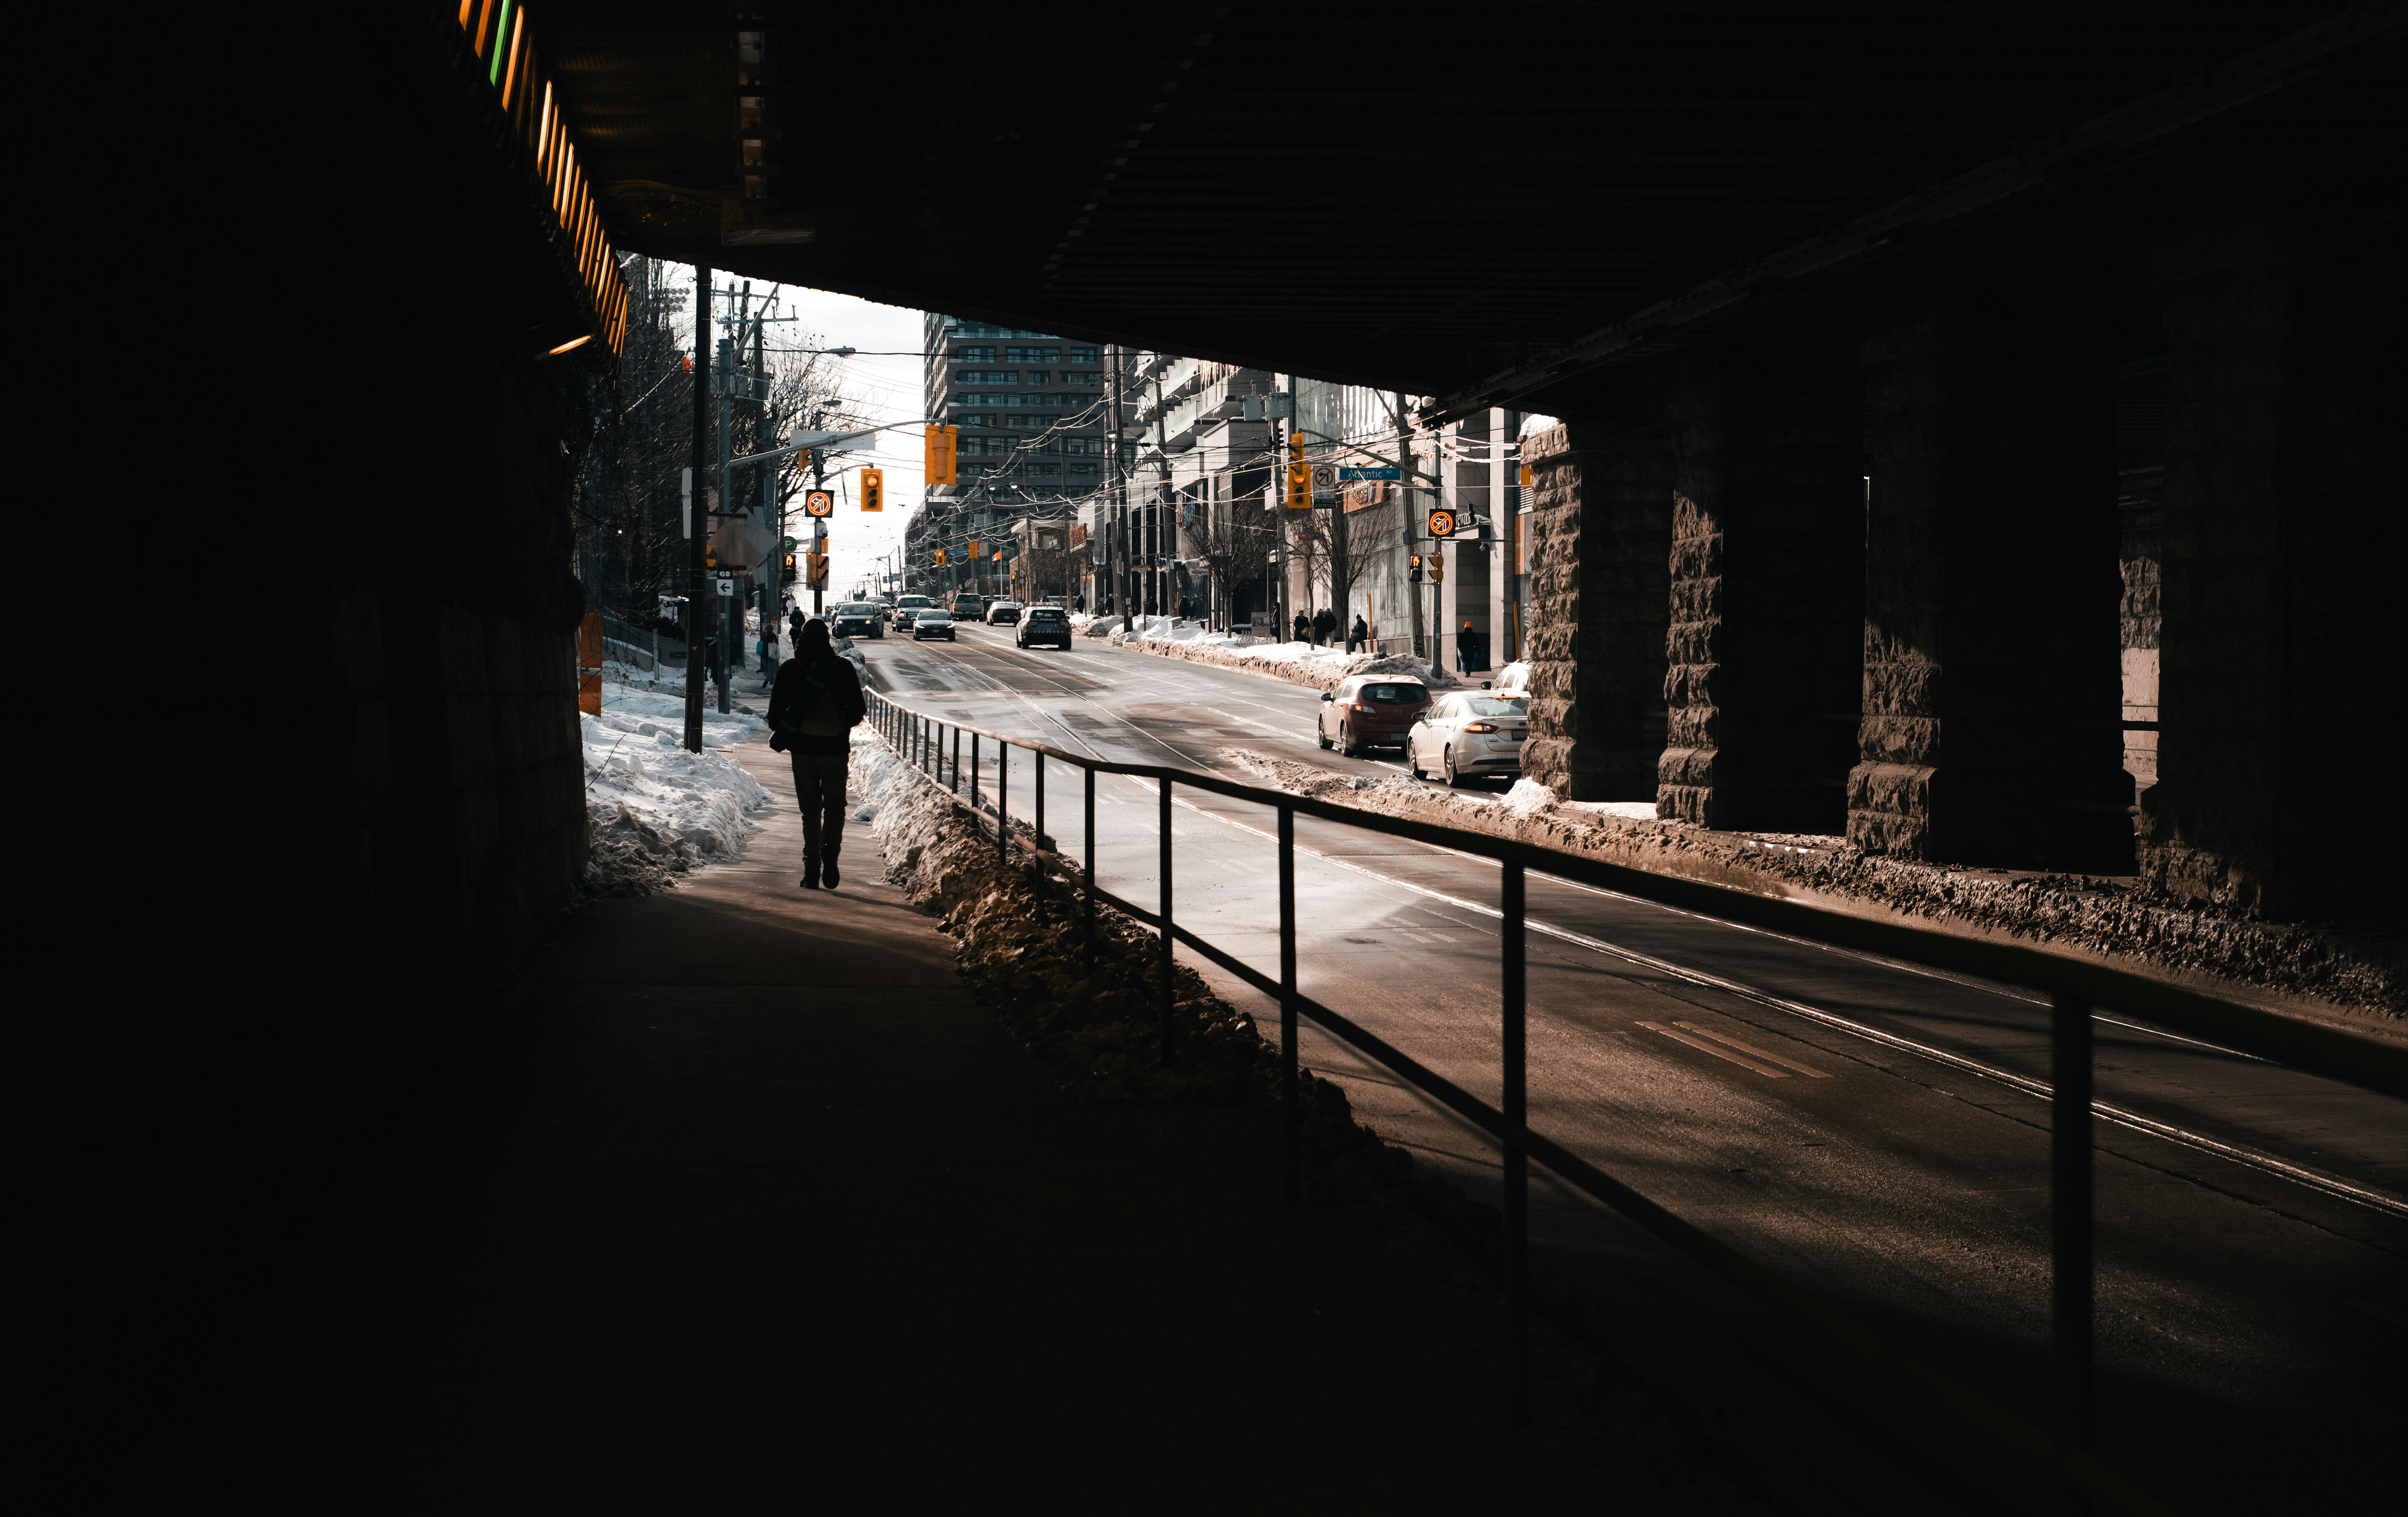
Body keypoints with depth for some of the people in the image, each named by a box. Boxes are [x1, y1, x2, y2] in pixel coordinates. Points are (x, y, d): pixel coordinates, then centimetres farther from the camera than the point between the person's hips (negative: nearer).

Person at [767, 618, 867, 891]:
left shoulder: (790, 670, 1)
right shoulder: (843, 667, -1)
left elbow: (775, 712, 2)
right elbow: (859, 708, -1)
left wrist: (782, 735, 20)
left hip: (802, 747, 1)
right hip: (835, 747, -1)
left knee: (811, 808, 9)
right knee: (835, 804, 13)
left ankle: (812, 867, 1)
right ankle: (830, 850, -12)